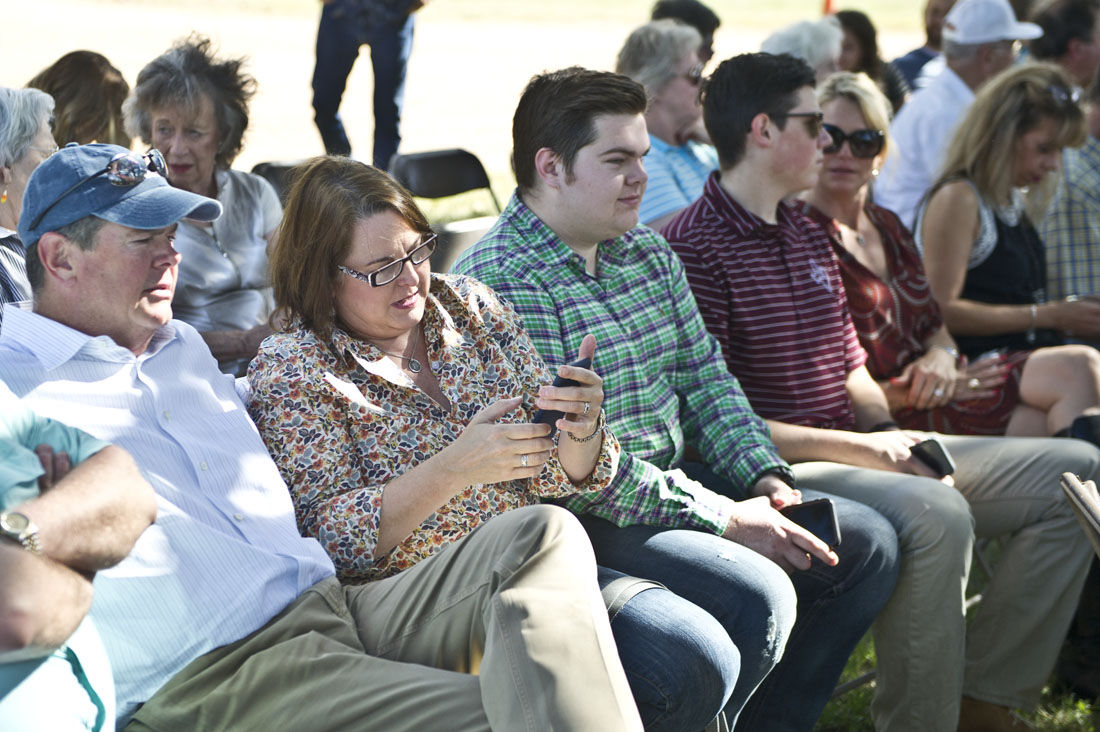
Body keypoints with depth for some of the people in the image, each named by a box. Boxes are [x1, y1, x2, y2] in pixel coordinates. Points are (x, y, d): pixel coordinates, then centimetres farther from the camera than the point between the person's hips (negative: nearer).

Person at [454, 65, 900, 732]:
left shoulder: (649, 252, 12)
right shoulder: (498, 281, -17)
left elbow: (706, 381, 17)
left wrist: (767, 480, -2)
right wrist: (726, 519, -21)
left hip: (678, 477, 9)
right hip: (583, 517, -9)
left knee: (867, 544, 4)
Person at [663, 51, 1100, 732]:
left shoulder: (809, 234, 18)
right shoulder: (694, 246, -11)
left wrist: (889, 431, 0)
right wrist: (860, 448, -18)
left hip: (858, 450, 9)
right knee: (936, 513, -37)